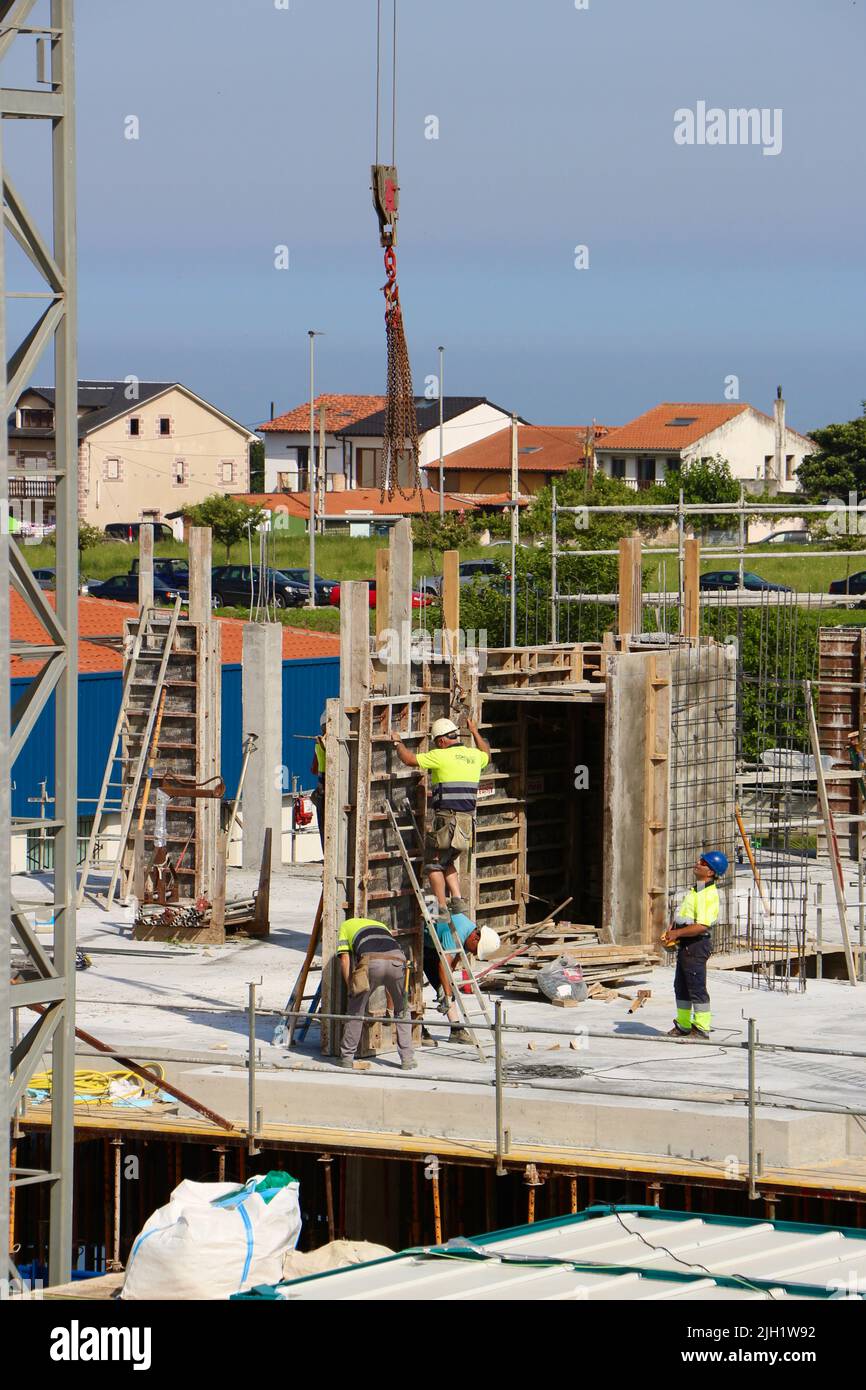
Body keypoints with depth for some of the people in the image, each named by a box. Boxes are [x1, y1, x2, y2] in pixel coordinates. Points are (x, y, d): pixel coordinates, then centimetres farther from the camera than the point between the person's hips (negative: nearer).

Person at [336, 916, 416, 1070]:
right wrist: (390, 1007, 45)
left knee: (356, 1009, 17)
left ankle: (347, 1057, 20)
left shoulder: (345, 926, 34)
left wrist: (350, 989, 24)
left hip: (371, 962, -3)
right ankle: (407, 1059, 19)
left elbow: (345, 959, 19)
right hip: (397, 959, 3)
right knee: (402, 1011, 23)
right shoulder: (382, 926, 43)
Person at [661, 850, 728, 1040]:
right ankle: (683, 1026, 27)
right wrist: (671, 929, 8)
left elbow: (702, 926, -25)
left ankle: (701, 1029, -1)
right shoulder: (695, 890, 15)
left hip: (697, 944, -11)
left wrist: (677, 933, -20)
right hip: (685, 944, 11)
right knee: (681, 987, 17)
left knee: (697, 988, -6)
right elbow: (682, 915, 25)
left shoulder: (709, 894, -18)